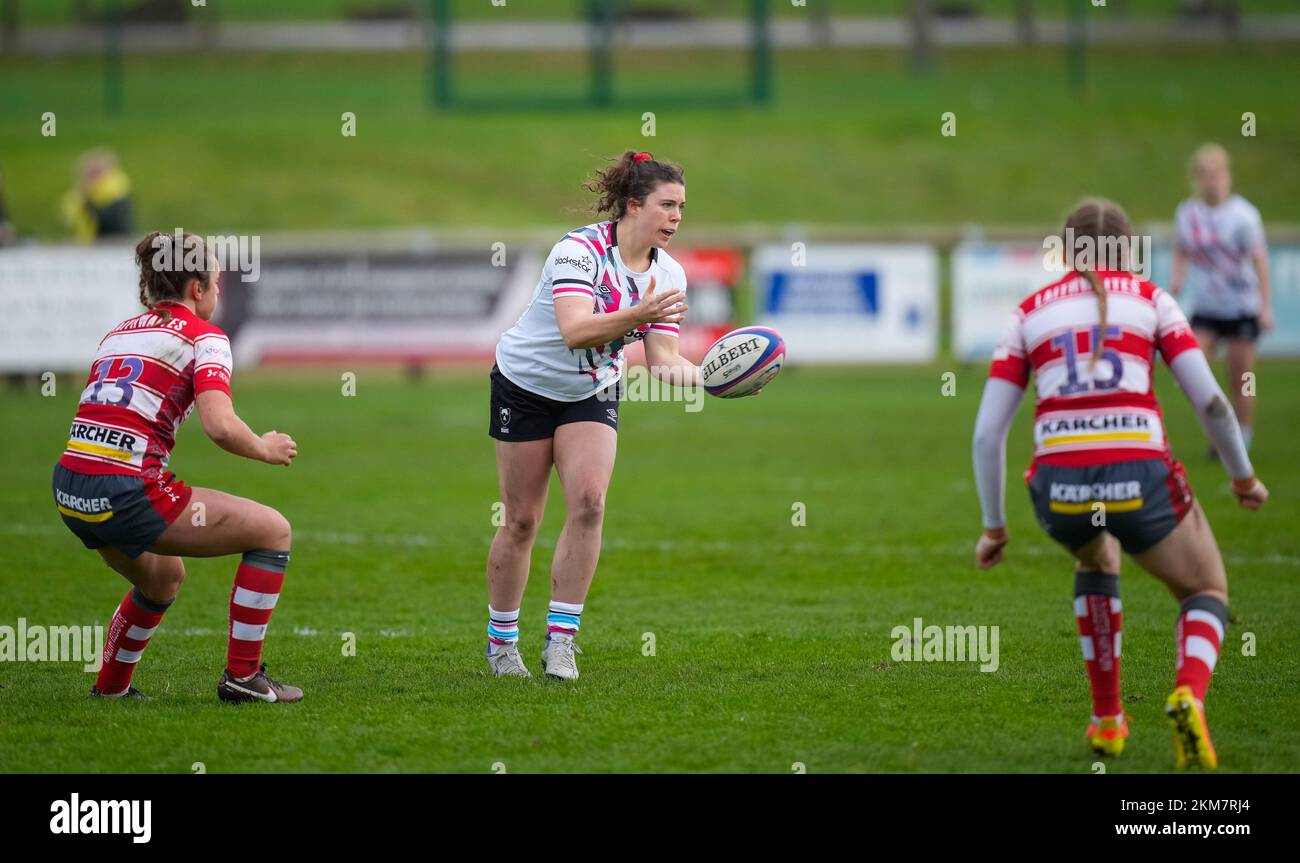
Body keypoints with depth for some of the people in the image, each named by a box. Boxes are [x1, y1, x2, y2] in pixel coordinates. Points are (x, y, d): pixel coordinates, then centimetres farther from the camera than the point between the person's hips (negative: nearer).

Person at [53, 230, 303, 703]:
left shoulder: (118, 332, 21)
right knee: (273, 530, 5)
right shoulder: (203, 337, -1)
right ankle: (242, 675, 4)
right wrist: (264, 449, 3)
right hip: (126, 491, -8)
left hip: (69, 487, 8)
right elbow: (220, 426, -15)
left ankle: (110, 686, 41)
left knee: (163, 577, 35)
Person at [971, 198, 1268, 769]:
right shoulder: (1149, 299, 12)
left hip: (1059, 485, 2)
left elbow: (987, 432, 10)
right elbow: (1209, 400, 3)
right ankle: (1188, 696, -10)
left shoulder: (1029, 313, 16)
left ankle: (1107, 721, 34)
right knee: (1206, 593, 23)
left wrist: (994, 525, 19)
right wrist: (1242, 475, 18)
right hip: (1140, 480, -2)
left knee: (1096, 561, 38)